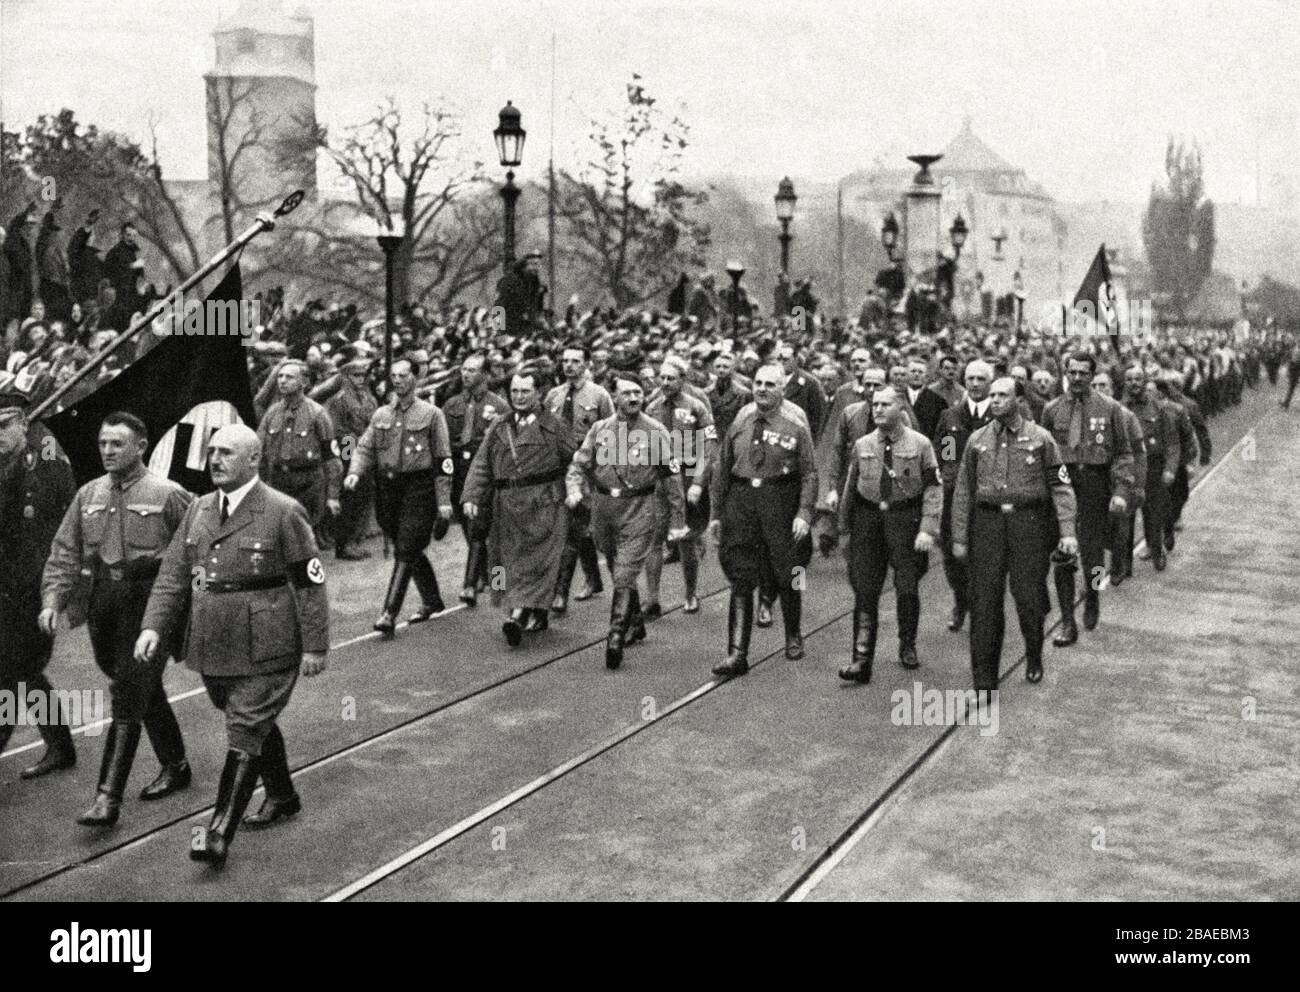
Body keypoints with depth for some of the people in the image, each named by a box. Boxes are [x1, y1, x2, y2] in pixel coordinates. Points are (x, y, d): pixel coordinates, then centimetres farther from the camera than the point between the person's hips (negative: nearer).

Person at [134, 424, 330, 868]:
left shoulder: (284, 512, -9)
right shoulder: (197, 510, 9)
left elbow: (310, 583, -8)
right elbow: (173, 574, 9)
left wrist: (315, 645, -10)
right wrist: (154, 626, -6)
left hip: (265, 648, -6)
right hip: (213, 647, 6)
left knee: (245, 733, -7)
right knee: (256, 723, 21)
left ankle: (220, 833, -5)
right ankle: (282, 795, 40)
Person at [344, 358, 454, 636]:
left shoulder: (431, 413, -2)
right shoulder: (380, 415, 12)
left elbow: (443, 459, -3)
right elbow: (365, 448, 9)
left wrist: (444, 501, -7)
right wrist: (354, 472, -13)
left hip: (419, 488, -5)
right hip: (388, 487, 5)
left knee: (406, 551, -10)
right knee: (411, 550, 14)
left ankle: (390, 614, -13)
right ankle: (432, 600, 32)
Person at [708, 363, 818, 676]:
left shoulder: (795, 425, -1)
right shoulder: (740, 421, 7)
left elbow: (809, 473, -2)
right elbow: (721, 468, 13)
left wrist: (804, 514, -13)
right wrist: (716, 514, 11)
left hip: (780, 502, -2)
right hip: (740, 500, 2)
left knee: (787, 577, 10)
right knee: (740, 581, -1)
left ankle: (793, 636, 35)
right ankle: (737, 654, 0)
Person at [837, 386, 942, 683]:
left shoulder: (920, 444, -2)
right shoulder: (862, 445, 7)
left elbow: (933, 488, -4)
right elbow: (850, 488, 15)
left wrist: (927, 529, -12)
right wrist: (845, 528, 15)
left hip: (905, 520, -2)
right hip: (868, 521, 2)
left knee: (907, 588, 5)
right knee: (865, 593, -1)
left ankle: (908, 646, 30)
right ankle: (862, 661, 1)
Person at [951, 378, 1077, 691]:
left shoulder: (1040, 438, 2)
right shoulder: (977, 440, 9)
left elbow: (1061, 486, 0)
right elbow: (963, 491, 11)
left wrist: (1067, 532, -10)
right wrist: (959, 537, 7)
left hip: (1029, 522, -2)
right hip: (987, 522, 2)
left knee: (1029, 596, 0)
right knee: (985, 603, -2)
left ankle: (1034, 659, 30)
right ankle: (984, 683, 3)